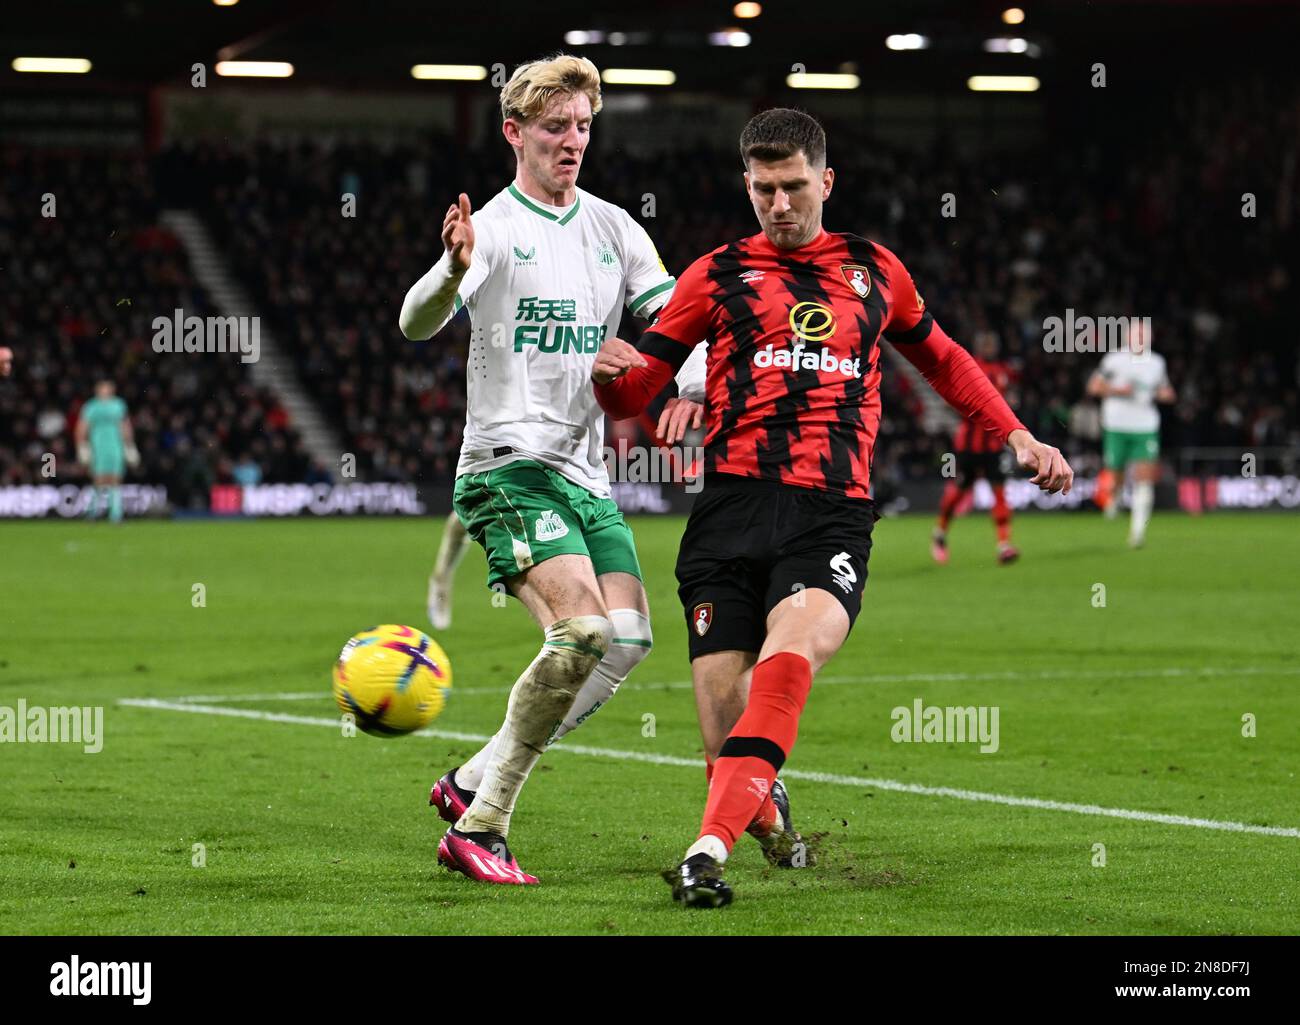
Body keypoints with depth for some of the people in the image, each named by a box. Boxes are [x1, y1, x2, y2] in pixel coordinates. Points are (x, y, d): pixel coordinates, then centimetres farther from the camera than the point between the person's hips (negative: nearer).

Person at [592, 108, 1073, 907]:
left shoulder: (874, 271, 20)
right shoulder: (717, 274, 15)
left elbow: (941, 358, 37)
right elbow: (635, 395, 13)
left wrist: (1017, 435, 31)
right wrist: (612, 372, -10)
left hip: (834, 513, 0)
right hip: (734, 508, 0)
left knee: (792, 647, -30)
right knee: (723, 711, -10)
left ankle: (711, 848, -39)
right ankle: (763, 801, 26)